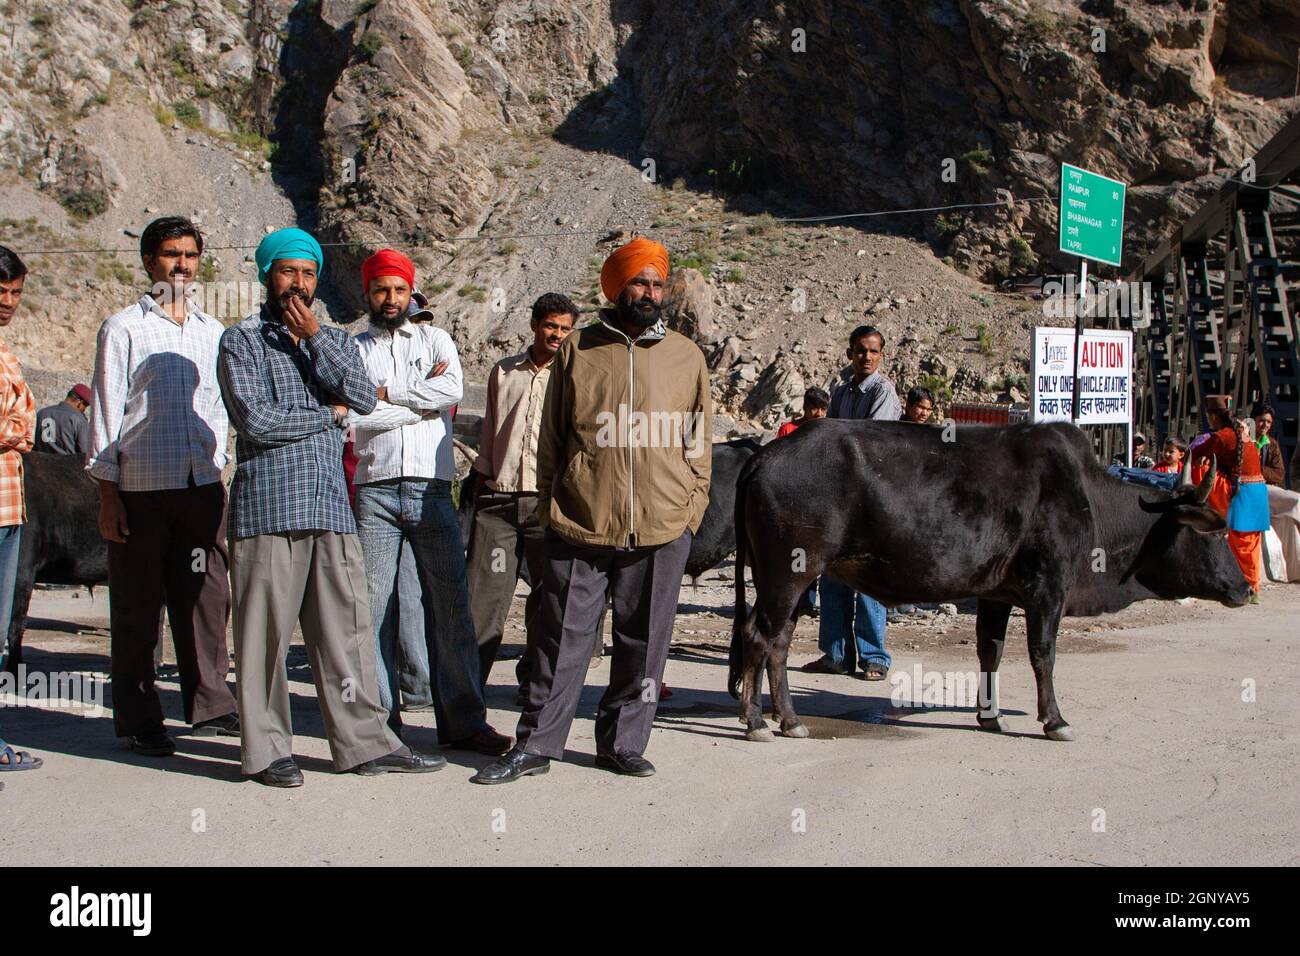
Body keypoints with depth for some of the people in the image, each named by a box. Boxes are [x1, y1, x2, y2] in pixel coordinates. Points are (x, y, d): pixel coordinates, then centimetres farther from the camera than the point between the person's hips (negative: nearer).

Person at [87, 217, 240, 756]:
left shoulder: (211, 331, 14)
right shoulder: (123, 328, 1)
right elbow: (106, 412, -2)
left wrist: (216, 468, 13)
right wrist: (108, 495, -7)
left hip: (202, 485, 4)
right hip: (140, 488, -4)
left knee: (206, 597, 6)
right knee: (138, 606, 2)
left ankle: (209, 706, 17)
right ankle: (138, 721, 11)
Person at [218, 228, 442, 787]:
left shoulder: (334, 340, 20)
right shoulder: (242, 341, 4)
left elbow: (364, 396, 0)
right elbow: (257, 422, -10)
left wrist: (313, 337, -4)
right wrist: (329, 414, 0)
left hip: (331, 504, 4)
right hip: (268, 504, -4)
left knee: (347, 627, 4)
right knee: (265, 631, -1)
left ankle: (365, 742, 9)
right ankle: (266, 750, 9)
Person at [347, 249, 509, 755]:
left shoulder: (434, 339, 14)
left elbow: (453, 389, -7)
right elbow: (354, 420, -5)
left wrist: (385, 395, -3)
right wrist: (421, 399, -4)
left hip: (431, 489, 1)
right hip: (375, 490, 0)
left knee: (452, 604, -1)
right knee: (375, 607, 1)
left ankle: (463, 721, 5)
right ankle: (382, 720, 10)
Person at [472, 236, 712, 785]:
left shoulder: (686, 357, 10)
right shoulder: (577, 352, 7)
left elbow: (700, 444, 14)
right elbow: (551, 440, 11)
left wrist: (692, 511, 6)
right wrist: (549, 509, 7)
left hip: (662, 531, 1)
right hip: (580, 526, -1)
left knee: (643, 643, 7)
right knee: (562, 638, 3)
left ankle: (621, 744, 21)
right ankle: (536, 745, 14)